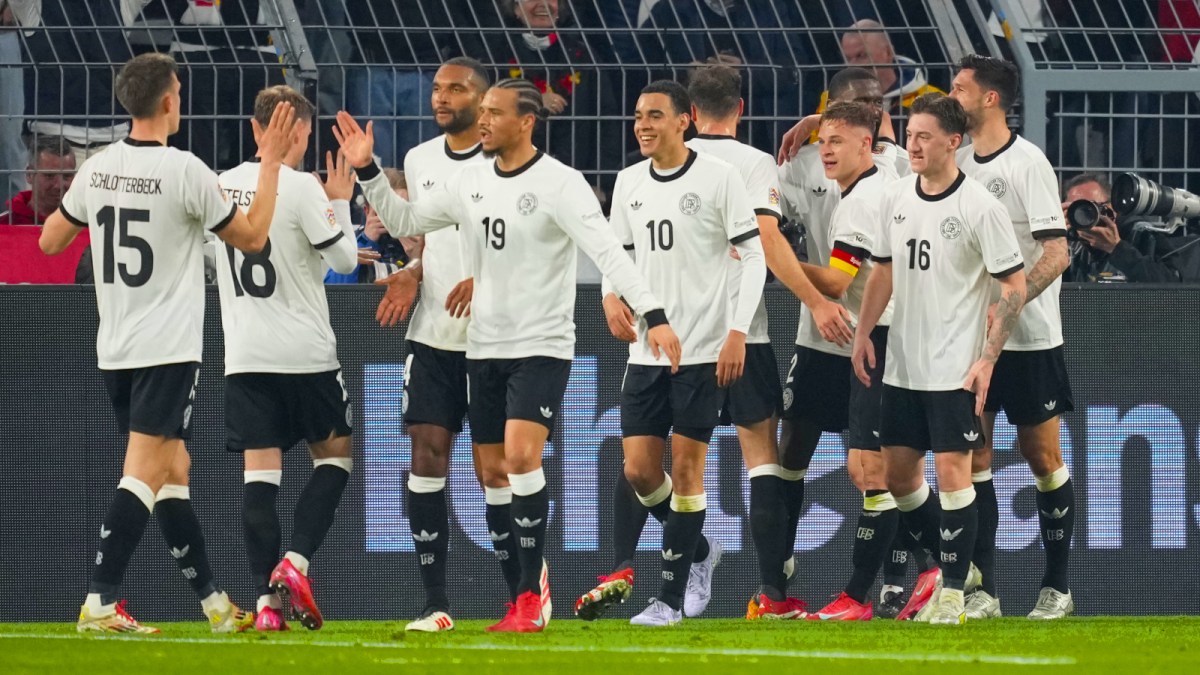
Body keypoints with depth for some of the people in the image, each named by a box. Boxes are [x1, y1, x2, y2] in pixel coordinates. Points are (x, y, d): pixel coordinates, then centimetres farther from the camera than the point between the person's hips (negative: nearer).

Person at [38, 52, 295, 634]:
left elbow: (50, 241, 16)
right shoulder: (185, 171, -13)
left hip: (114, 349, 7)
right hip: (168, 349, -7)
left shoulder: (96, 170, 3)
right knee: (144, 474, -10)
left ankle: (213, 602, 20)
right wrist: (271, 162, 4)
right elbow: (252, 237, -2)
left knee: (173, 470, 14)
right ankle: (99, 603, -20)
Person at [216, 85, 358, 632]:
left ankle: (267, 598, -6)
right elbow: (344, 260, -7)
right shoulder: (300, 187, -12)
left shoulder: (222, 186, 4)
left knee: (259, 472, 2)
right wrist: (340, 203, 6)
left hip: (243, 356, 4)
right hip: (305, 351, -4)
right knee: (334, 456, 13)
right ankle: (294, 563, -6)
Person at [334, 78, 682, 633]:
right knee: (493, 474, 8)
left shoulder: (559, 183, -13)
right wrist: (366, 172, 6)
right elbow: (405, 222, 19)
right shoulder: (470, 182, 7)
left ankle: (529, 597, -14)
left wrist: (653, 315, -30)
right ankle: (530, 584, 20)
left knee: (521, 457, -20)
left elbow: (608, 251, -21)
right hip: (484, 347, 7)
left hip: (542, 346, -7)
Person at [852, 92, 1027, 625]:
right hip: (902, 364, 6)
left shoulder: (980, 207, -12)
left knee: (952, 470, -9)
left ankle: (953, 592, -2)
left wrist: (988, 359, -15)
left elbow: (1014, 286, -10)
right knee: (897, 472, 8)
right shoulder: (896, 198, 5)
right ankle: (950, 564, 25)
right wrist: (863, 333, 7)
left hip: (955, 366, -6)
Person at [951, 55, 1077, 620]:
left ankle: (1057, 586, 12)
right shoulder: (958, 161, 6)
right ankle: (983, 590, 4)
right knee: (973, 456, 1)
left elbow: (1057, 254, -16)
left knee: (1042, 457, 3)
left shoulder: (1027, 163, -12)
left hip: (1029, 339, -6)